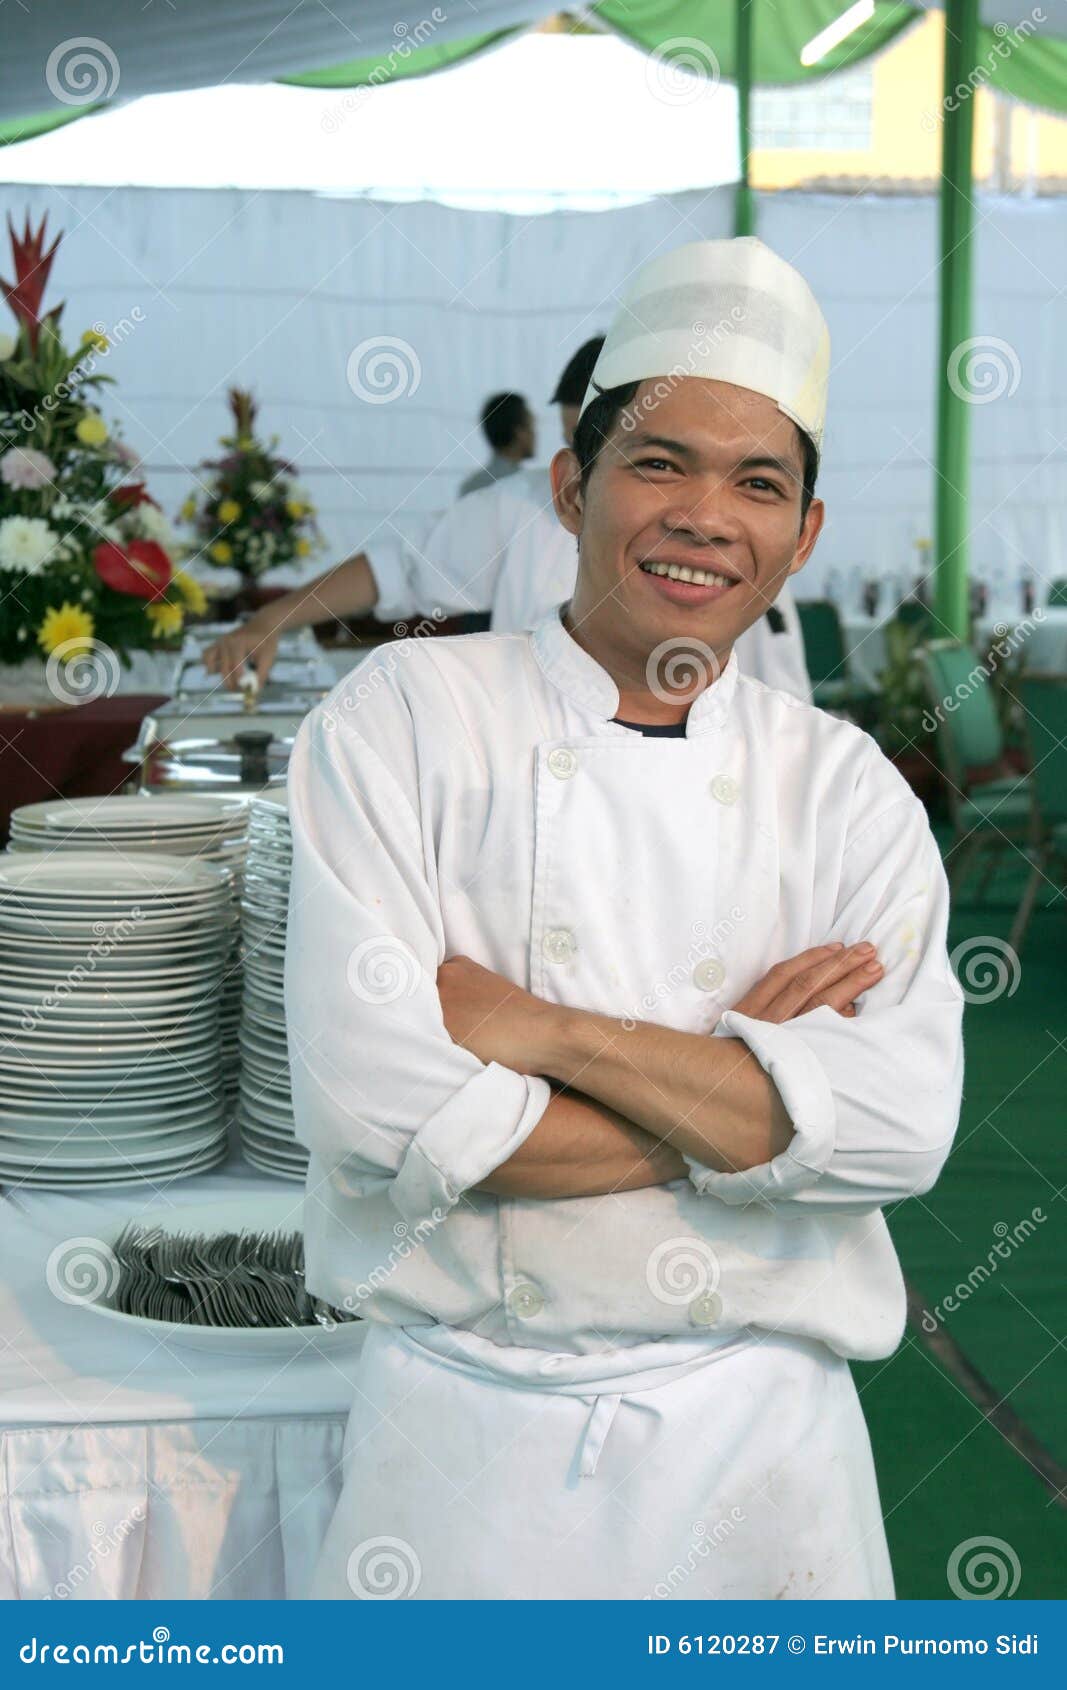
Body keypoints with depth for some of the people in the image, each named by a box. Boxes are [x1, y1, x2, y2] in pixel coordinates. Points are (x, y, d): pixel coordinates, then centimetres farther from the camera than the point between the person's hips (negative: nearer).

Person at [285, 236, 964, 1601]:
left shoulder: (846, 787, 1)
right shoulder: (402, 718, -6)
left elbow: (900, 1125, -13)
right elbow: (370, 1104, -17)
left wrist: (545, 1031, -19)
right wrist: (739, 1094, -13)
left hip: (761, 1442, 2)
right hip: (466, 1435, -2)